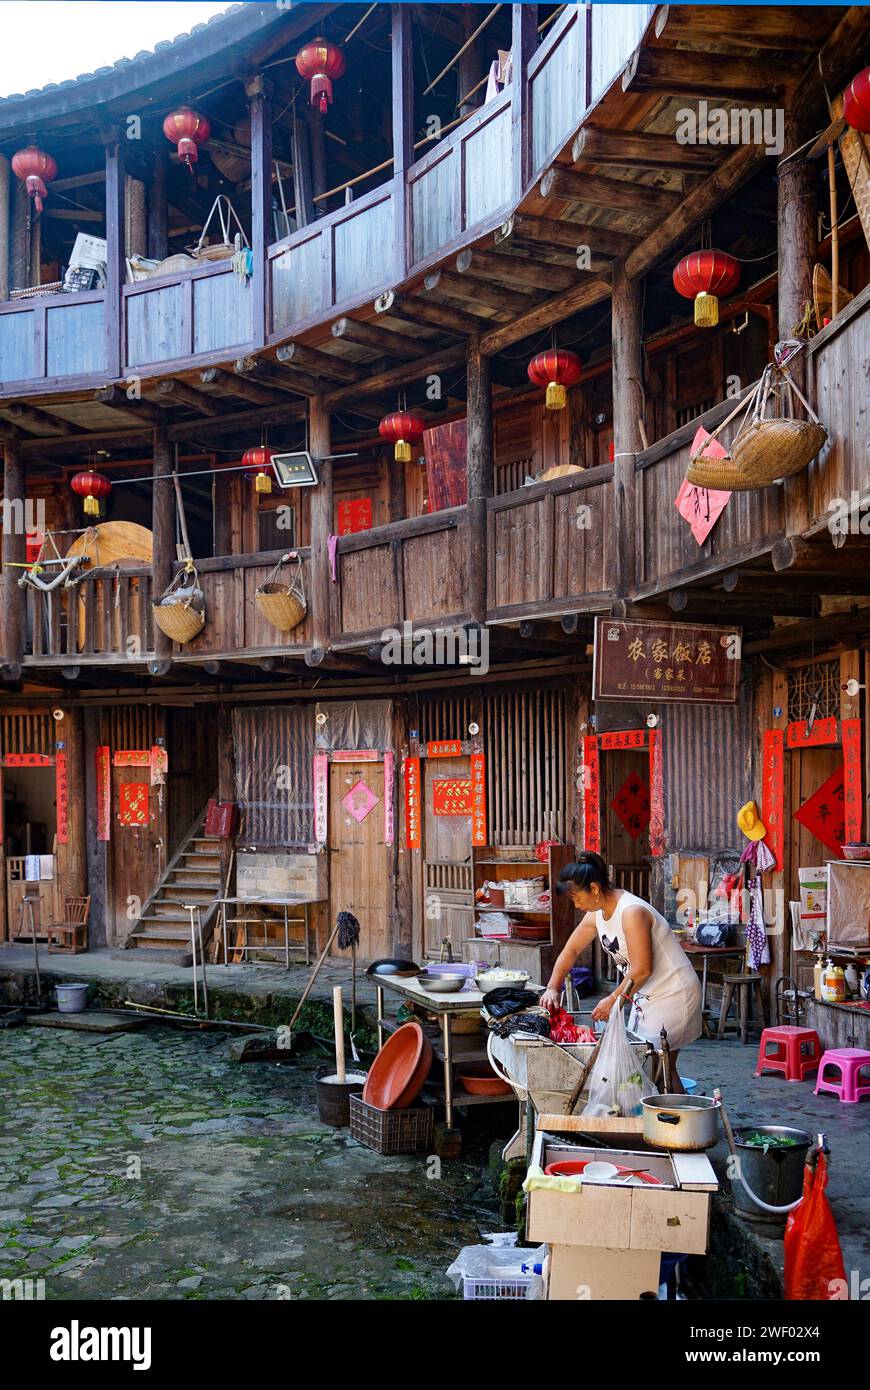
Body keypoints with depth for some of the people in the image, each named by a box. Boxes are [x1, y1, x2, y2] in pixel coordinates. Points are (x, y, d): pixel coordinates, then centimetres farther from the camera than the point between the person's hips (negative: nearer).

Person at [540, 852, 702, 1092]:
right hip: (645, 995, 9)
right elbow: (571, 950, 12)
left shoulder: (631, 912, -25)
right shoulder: (596, 914, 3)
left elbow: (642, 970, -26)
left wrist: (613, 1000, -17)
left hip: (673, 994, -9)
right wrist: (552, 988, 1)